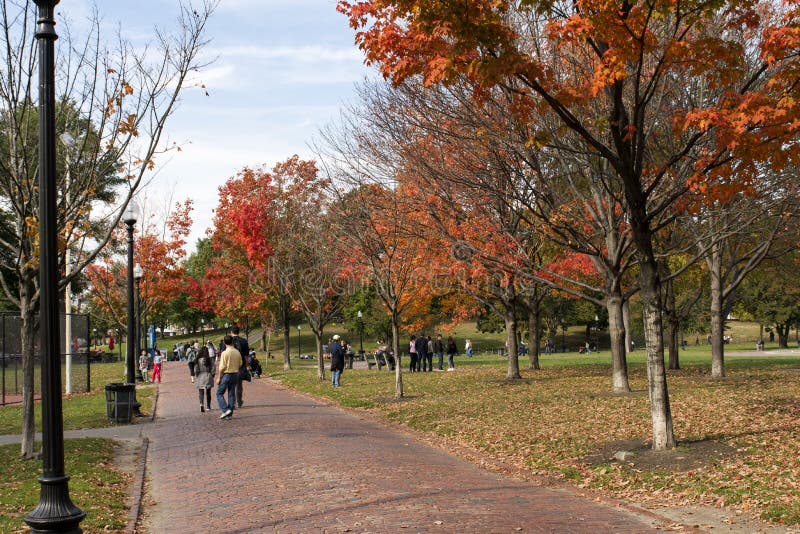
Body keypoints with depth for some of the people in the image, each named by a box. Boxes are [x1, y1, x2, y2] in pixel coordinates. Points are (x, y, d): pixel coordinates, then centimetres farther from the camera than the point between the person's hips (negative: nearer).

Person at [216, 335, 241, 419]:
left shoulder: (225, 353, -15)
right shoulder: (237, 352, 2)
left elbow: (222, 367, -16)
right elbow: (240, 364, 10)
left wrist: (218, 377, -9)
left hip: (226, 374, -6)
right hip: (235, 374, 6)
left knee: (219, 393, 5)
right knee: (232, 394, 10)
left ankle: (226, 410, -9)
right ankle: (230, 414, 12)